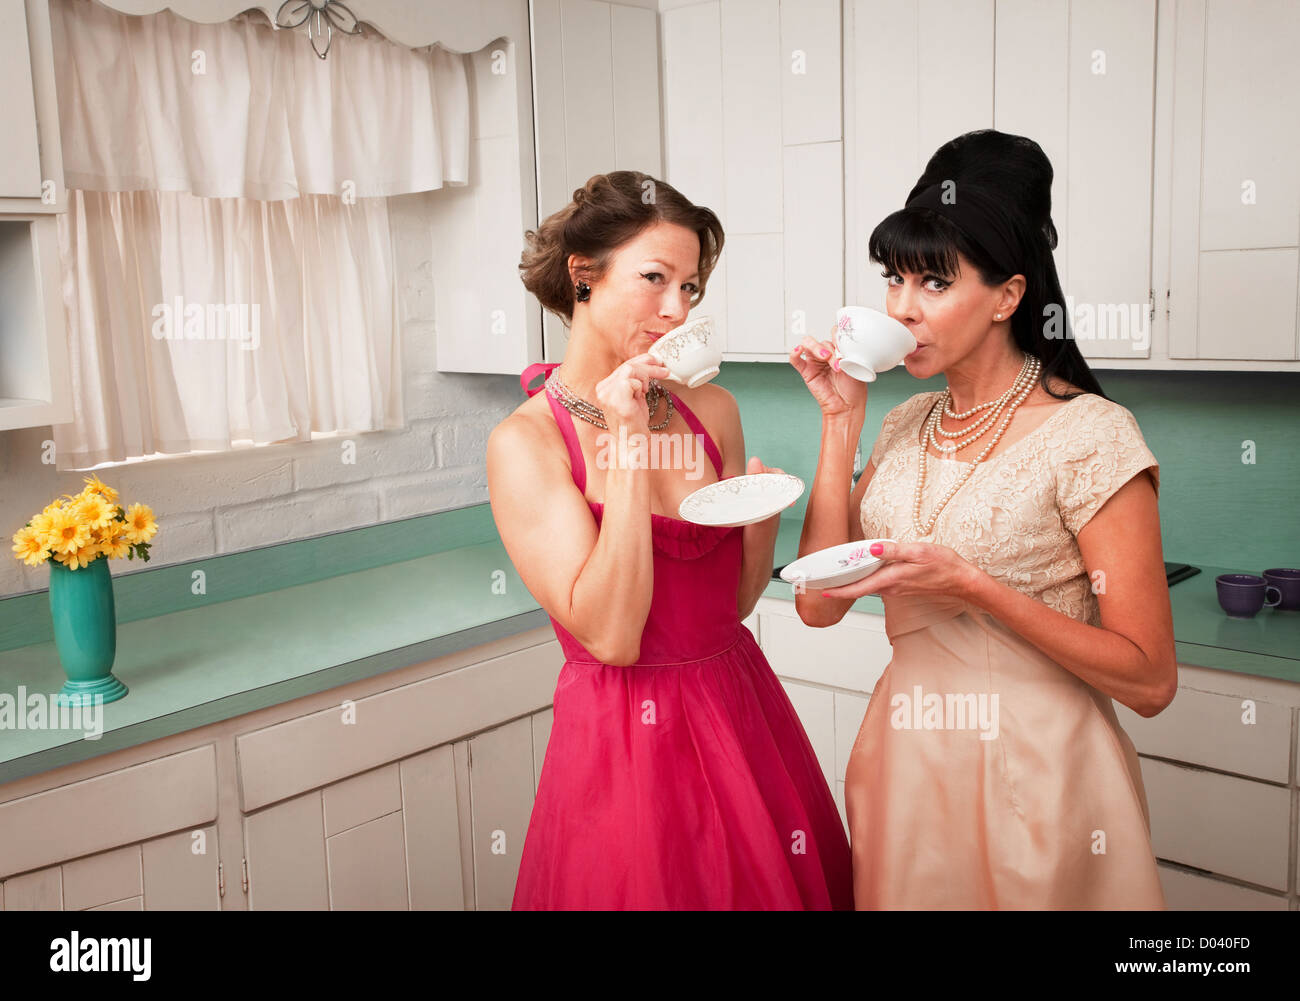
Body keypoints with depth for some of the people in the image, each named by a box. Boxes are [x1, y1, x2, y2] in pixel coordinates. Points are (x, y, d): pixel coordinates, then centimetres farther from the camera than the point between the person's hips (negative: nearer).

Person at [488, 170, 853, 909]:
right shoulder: (526, 442, -12)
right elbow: (609, 636, -21)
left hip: (742, 711, 5)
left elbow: (735, 601, 9)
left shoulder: (713, 410, 1)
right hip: (624, 735, -5)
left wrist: (764, 519, -10)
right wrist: (625, 447, -21)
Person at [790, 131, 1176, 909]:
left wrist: (970, 585, -26)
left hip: (1033, 777, -6)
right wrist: (840, 420, -6)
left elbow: (1148, 680, -17)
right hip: (904, 764, 6)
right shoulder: (908, 425, 4)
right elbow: (820, 602, -3)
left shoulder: (1089, 434, -15)